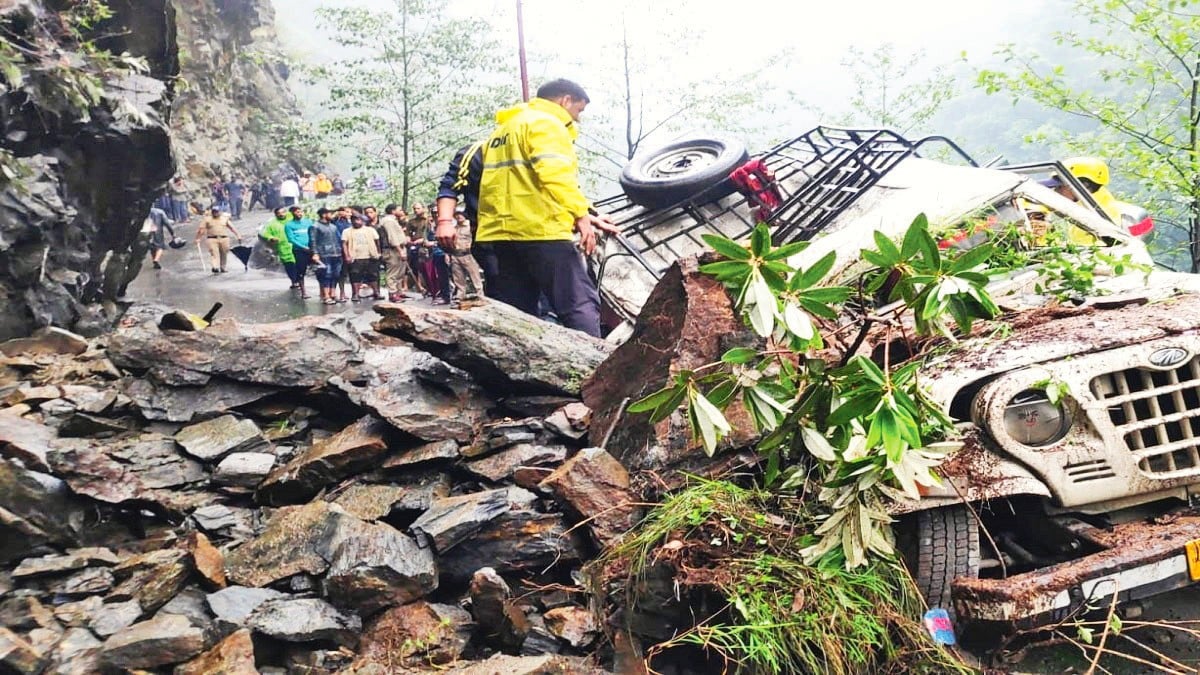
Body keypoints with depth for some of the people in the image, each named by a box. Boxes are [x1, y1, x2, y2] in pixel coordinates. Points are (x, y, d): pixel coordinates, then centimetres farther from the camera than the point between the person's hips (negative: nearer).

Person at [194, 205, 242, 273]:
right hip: (212, 239, -3)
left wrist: (238, 236, 9)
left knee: (224, 254, 7)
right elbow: (201, 229, 2)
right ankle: (215, 268, -28)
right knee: (214, 253, -15)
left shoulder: (225, 218, 14)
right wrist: (198, 238, -5)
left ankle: (222, 268, 21)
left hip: (224, 239, 3)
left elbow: (232, 228, 14)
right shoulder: (207, 219, 6)